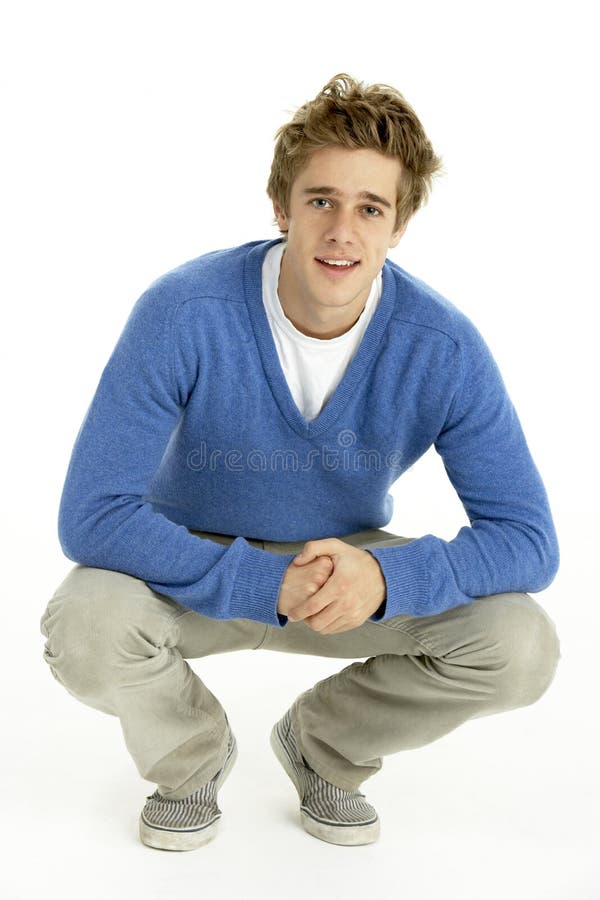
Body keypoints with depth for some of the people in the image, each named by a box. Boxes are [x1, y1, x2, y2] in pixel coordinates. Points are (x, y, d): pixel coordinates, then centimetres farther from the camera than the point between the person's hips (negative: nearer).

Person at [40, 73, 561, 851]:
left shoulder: (444, 348, -21)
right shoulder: (183, 314, -26)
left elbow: (528, 538, -18)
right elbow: (92, 516, -27)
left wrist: (385, 576, -37)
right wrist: (266, 584, -38)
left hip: (351, 562, 2)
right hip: (195, 566, -1)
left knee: (522, 646, -20)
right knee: (84, 628, -32)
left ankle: (321, 744, 10)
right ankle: (193, 753, 6)